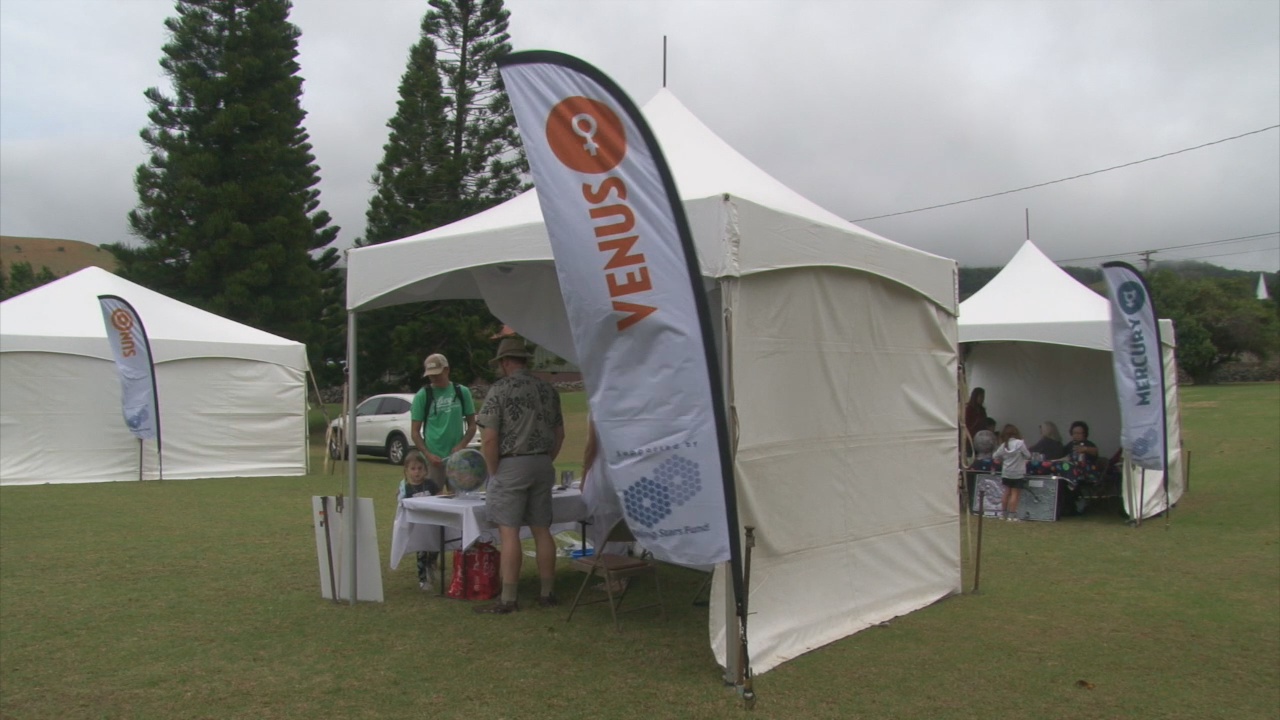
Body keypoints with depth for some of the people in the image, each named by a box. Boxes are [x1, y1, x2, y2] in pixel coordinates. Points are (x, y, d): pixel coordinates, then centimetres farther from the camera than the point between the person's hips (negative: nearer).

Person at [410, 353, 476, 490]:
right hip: (433, 459, -2)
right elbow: (415, 431, 0)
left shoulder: (462, 392, 5)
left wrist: (461, 445, -8)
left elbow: (472, 425, 8)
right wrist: (427, 454, -13)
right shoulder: (422, 395, -1)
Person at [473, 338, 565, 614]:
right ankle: (547, 593, 17)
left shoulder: (499, 389, -8)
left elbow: (489, 438, -13)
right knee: (542, 530, 11)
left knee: (509, 533, -3)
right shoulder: (548, 389, 9)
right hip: (543, 465, 6)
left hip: (511, 465, -6)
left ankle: (508, 599, -2)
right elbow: (559, 433, 13)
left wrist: (493, 471, -3)